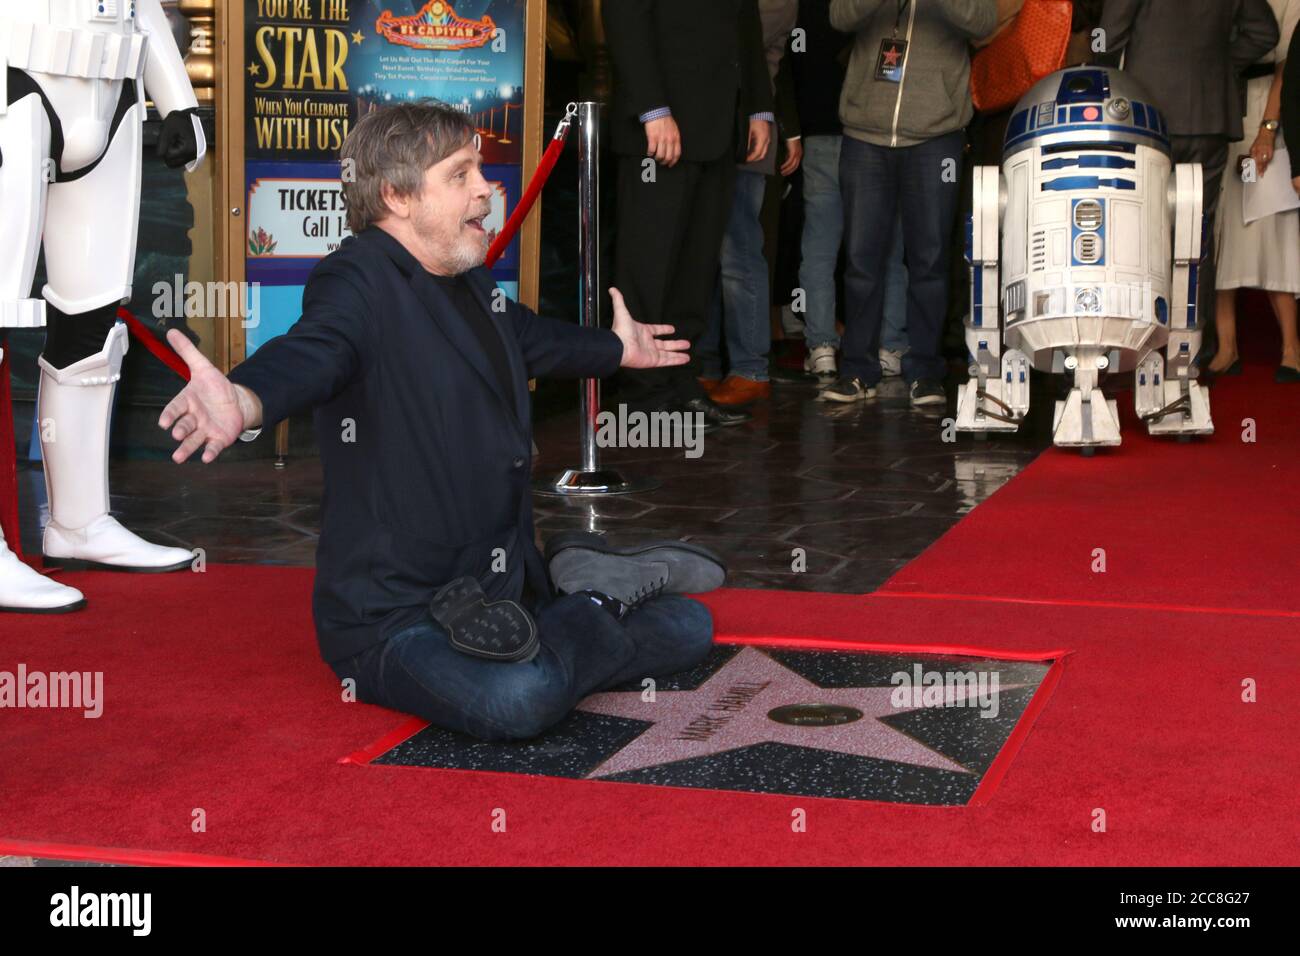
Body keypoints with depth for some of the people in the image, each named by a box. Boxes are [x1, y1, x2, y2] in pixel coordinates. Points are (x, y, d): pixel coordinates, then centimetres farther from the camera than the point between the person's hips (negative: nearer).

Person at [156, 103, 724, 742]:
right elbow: (313, 352, -40)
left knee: (685, 625, -1)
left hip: (502, 592, 7)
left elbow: (530, 339, 34)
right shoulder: (357, 281, -17)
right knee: (515, 700, -35)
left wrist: (619, 349, 52)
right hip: (394, 614, -7)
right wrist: (246, 402, -64)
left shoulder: (469, 282, 11)